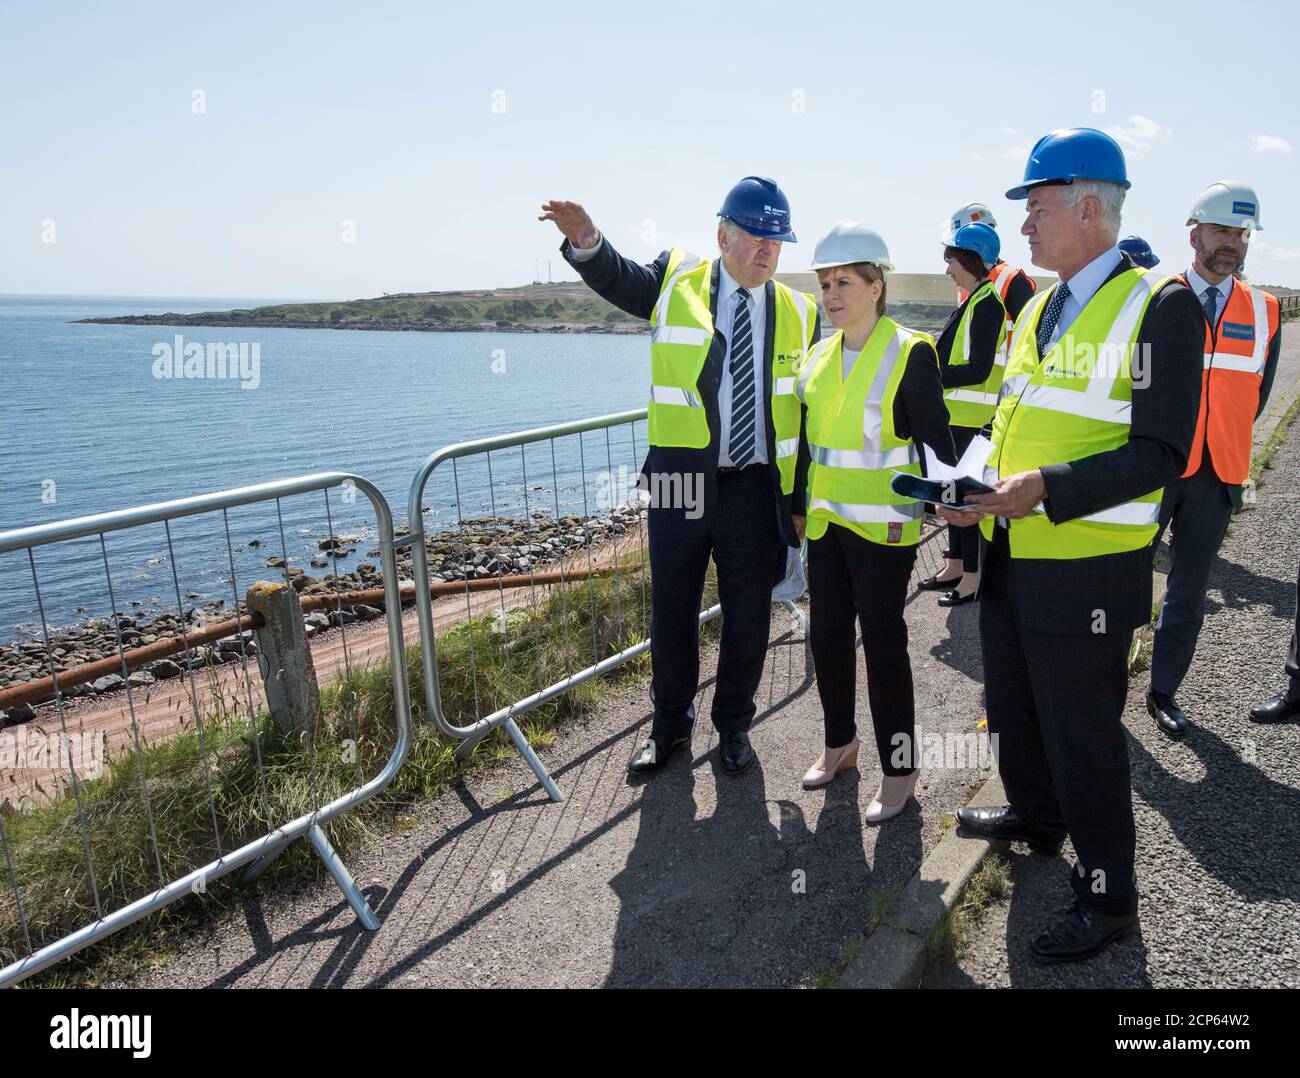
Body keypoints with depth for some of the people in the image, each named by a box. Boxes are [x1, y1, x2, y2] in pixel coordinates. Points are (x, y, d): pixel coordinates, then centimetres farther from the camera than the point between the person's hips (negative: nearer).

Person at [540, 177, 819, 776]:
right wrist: (585, 239, -28)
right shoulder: (676, 283, 4)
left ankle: (733, 726, 32)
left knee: (748, 615, 10)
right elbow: (614, 278, -4)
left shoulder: (798, 313, 6)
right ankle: (670, 723, 31)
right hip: (681, 480, -1)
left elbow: (805, 412, 7)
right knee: (672, 611, 10)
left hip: (756, 487, 1)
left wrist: (800, 502, 6)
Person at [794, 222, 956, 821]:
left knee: (883, 643, 2)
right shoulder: (820, 355, 9)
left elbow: (936, 440, -10)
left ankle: (899, 768, 18)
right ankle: (840, 742, 34)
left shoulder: (910, 354, -10)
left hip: (883, 525, -6)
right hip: (825, 522, 6)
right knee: (826, 636, 13)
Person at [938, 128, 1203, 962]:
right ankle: (1035, 817, 48)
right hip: (1011, 556, 8)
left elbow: (1161, 454, -19)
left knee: (1083, 733, 5)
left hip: (1087, 570, -8)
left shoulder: (1160, 305, -13)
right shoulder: (1037, 309, 11)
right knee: (1012, 707, 22)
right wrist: (981, 489, 2)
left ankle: (1109, 897, 25)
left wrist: (1045, 489, -28)